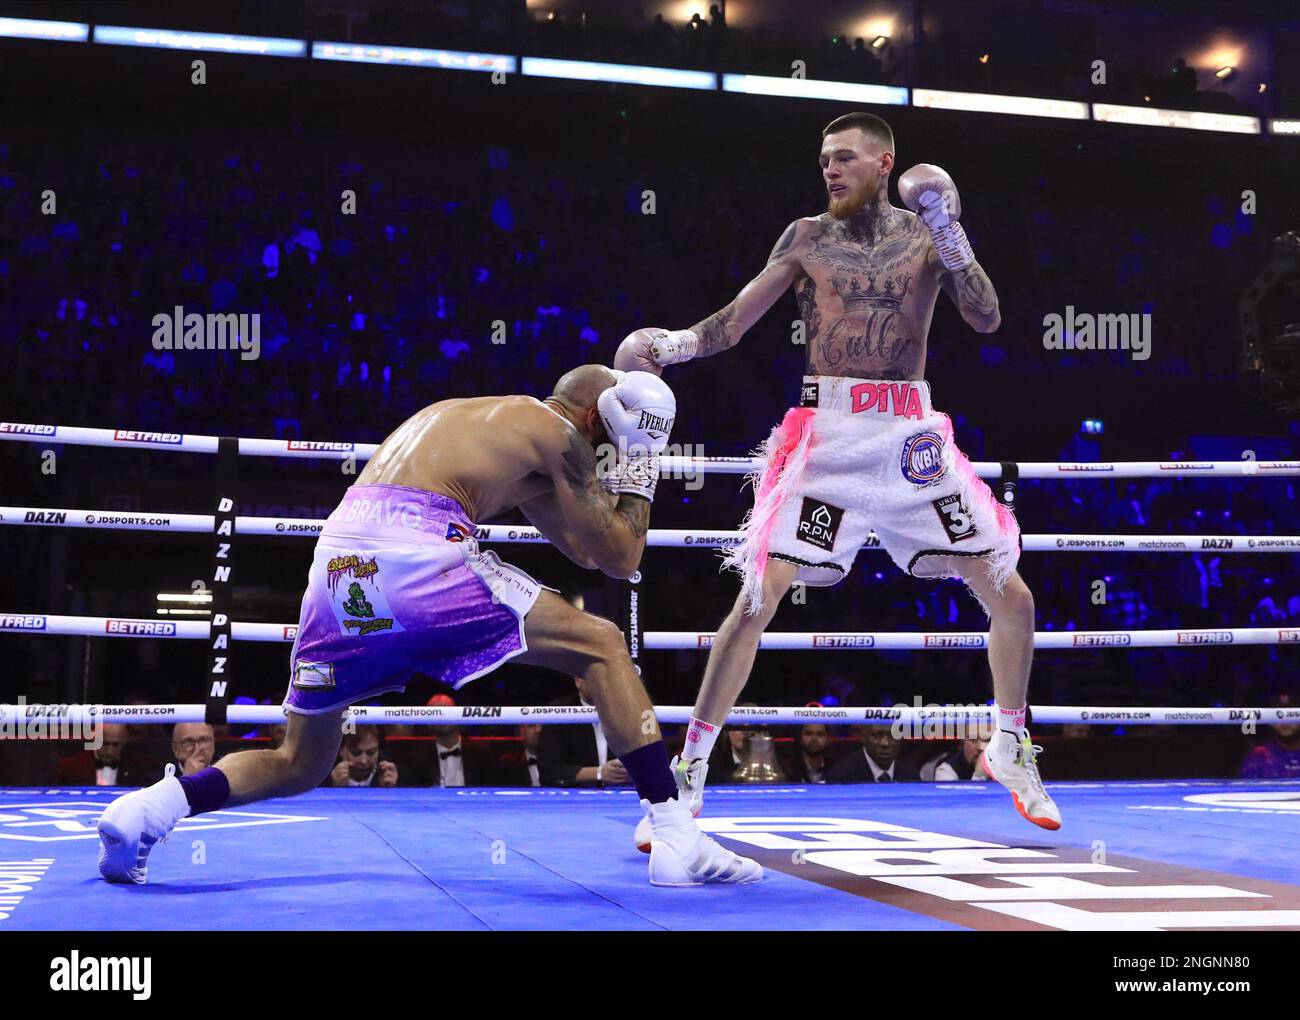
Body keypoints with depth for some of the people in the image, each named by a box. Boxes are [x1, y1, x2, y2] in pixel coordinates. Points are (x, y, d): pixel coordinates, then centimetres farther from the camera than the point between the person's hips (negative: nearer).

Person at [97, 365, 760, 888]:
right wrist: (640, 463, 25)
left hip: (338, 558, 7)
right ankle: (675, 839, -1)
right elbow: (618, 557, 14)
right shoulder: (556, 431, 13)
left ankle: (153, 806, -1)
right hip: (416, 549, -7)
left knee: (299, 763, 22)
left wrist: (598, 472, 43)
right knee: (602, 648, 7)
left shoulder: (461, 413, 35)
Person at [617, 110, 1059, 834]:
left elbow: (987, 319, -2)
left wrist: (950, 236, -13)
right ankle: (691, 768, -2)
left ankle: (1010, 748, 25)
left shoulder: (926, 232, 8)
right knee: (758, 598, -12)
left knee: (1011, 596, 3)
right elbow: (732, 323, 0)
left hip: (912, 433, 2)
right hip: (828, 431, -2)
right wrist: (668, 345, -18)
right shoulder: (807, 237, 5)